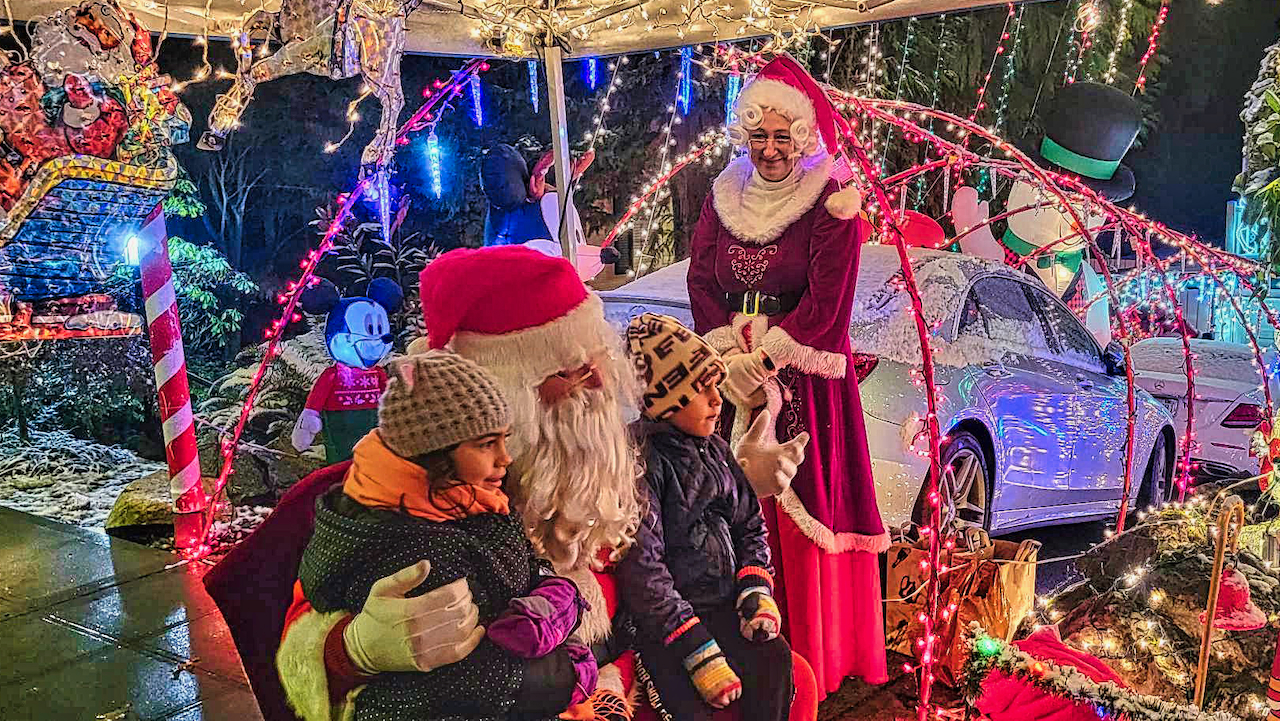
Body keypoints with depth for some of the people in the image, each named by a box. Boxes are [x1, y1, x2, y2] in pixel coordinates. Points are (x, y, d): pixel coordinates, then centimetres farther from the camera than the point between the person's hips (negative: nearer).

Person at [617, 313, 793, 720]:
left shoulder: (714, 448, 12)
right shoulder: (640, 459, -13)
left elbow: (751, 526, 19)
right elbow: (641, 569, -17)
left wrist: (756, 589, 0)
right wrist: (699, 653, -18)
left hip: (721, 606, 6)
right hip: (659, 621, -6)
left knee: (774, 658, -19)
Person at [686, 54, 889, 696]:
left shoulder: (831, 205, -5)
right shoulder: (724, 196, 9)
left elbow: (825, 305, -11)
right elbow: (701, 282, 3)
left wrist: (763, 354, -17)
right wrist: (734, 354, -11)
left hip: (804, 378, -4)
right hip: (730, 375, 4)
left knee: (803, 507, 1)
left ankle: (815, 654, 16)